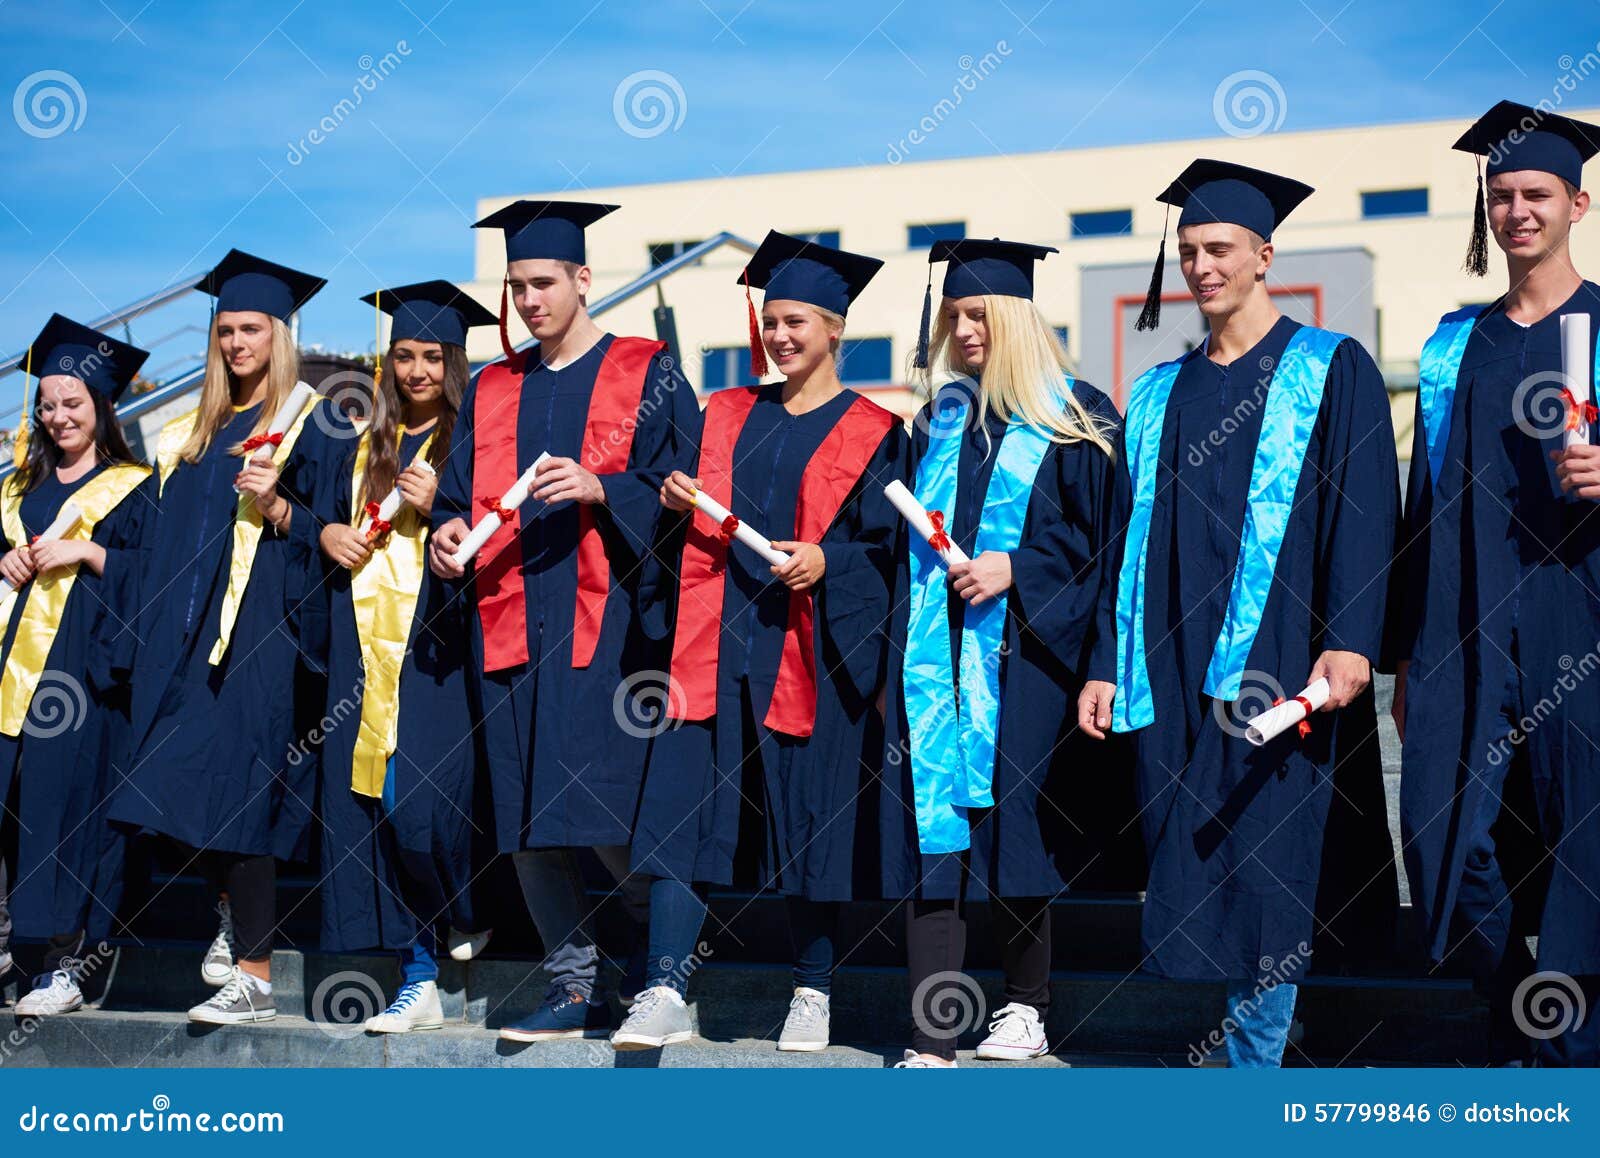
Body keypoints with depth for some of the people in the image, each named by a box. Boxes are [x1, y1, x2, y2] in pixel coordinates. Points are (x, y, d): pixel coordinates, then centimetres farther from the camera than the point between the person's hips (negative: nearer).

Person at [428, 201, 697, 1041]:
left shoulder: (647, 376, 5)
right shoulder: (491, 392, 19)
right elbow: (459, 495, 18)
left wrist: (599, 490, -18)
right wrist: (448, 532, -3)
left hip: (607, 619, -5)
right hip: (510, 623, 5)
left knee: (608, 817, -12)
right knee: (527, 826, 3)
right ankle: (575, 991, 12)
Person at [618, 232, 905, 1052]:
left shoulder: (870, 432, 4)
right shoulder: (725, 416, 16)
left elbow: (885, 548, -2)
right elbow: (689, 524, 16)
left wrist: (825, 561, -19)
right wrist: (676, 502, -5)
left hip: (811, 651, -3)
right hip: (717, 642, 3)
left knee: (810, 820, 0)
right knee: (685, 813, -6)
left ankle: (812, 994, 13)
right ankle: (665, 994, -7)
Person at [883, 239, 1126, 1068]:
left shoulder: (1075, 419, 0)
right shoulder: (941, 419, 14)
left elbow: (1106, 541, -2)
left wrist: (1015, 571, -14)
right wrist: (897, 661, 13)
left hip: (1024, 656, -3)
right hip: (935, 654, 4)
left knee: (1014, 829, 2)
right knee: (932, 831, -5)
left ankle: (1024, 1005, 22)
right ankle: (931, 1044, -7)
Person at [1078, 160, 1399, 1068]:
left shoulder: (1332, 370, 3)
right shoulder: (1160, 395, 17)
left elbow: (1365, 510, -6)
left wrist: (1350, 641, -17)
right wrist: (1106, 665, 10)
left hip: (1277, 662, -4)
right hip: (1172, 669, 5)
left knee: (1263, 865, -5)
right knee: (1181, 873, 4)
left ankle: (1256, 1059, 2)